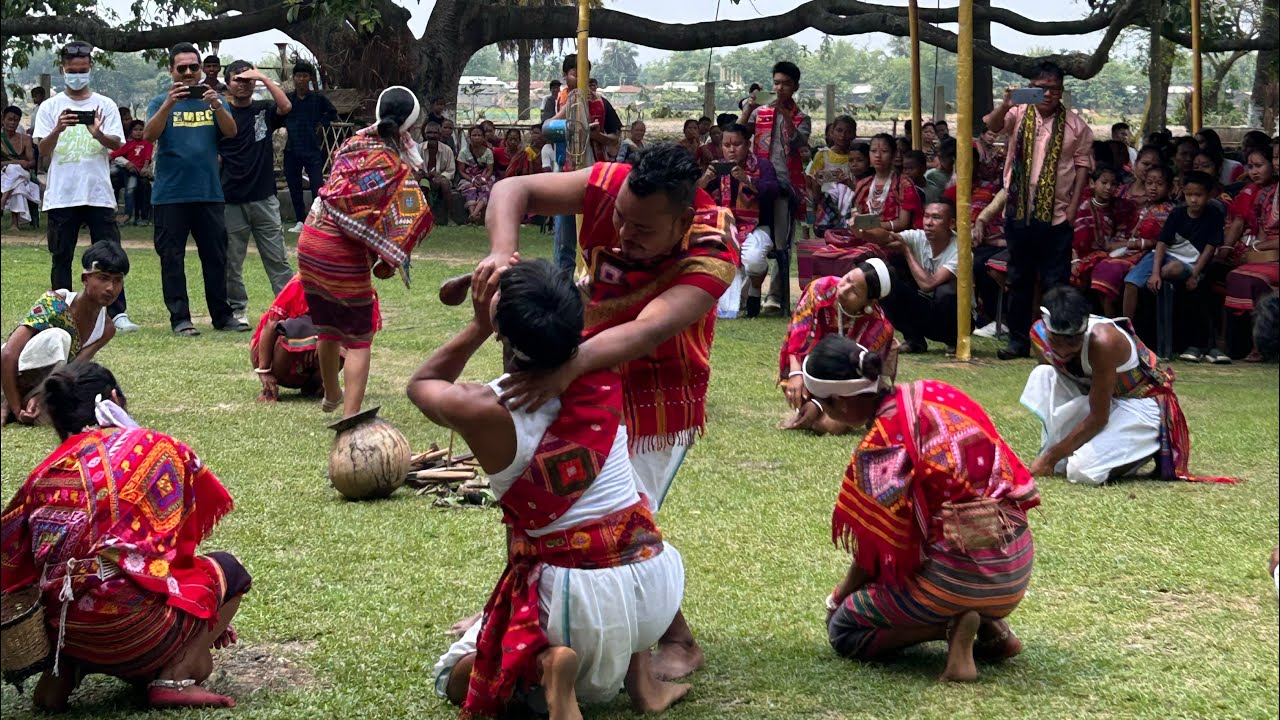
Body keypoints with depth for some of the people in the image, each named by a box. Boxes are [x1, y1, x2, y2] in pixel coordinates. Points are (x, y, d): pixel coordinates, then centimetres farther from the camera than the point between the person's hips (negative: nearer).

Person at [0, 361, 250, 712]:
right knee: (226, 570, 20)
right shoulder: (158, 448, 3)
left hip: (58, 630, 5)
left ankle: (64, 672, 9)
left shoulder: (45, 475, 10)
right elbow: (180, 540, 13)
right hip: (131, 629, -5)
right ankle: (175, 677, -1)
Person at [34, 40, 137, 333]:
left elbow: (117, 143, -3)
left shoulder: (105, 105, 8)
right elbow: (43, 150, 0)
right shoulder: (50, 107, 8)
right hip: (61, 196, 1)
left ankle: (118, 314, -4)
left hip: (98, 193, 0)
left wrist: (99, 134, -25)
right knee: (61, 257, 5)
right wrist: (57, 130, -21)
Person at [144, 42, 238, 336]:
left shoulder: (213, 100, 10)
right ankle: (179, 318, 5)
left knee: (216, 257, 6)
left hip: (209, 193, 2)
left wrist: (217, 107, -25)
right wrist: (169, 104, -27)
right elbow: (149, 135, -13)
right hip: (170, 194, -2)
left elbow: (231, 132, -6)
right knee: (172, 259, 0)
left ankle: (222, 314, 14)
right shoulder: (161, 103, 4)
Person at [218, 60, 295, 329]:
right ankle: (237, 309, 15)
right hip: (231, 200, 0)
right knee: (232, 260, 5)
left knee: (277, 257, 1)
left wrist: (264, 78, -13)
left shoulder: (264, 110, 8)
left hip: (264, 198, 0)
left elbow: (286, 107, -15)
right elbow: (215, 157, 3)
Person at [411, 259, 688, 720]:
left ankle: (542, 663, -8)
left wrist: (479, 327, 10)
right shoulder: (601, 374, -5)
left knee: (455, 679, 23)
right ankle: (642, 680, 24)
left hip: (577, 599, -3)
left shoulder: (486, 412, -16)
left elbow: (421, 384, 10)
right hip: (655, 586, 4)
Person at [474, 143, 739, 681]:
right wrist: (502, 253, -39)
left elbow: (648, 331, -45)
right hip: (588, 370, 5)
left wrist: (567, 368, -61)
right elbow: (512, 191, -18)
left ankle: (676, 641, 8)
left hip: (660, 390, -5)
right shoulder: (609, 187, -20)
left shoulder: (712, 251, -31)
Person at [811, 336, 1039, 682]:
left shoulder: (880, 447, -16)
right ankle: (991, 624, 16)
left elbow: (876, 550, -8)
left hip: (963, 576, -7)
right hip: (1020, 563, 7)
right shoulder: (933, 393, 4)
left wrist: (842, 592, 13)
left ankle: (952, 626, -8)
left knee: (842, 629, 10)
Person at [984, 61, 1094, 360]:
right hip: (1019, 211, 2)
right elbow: (992, 125, -14)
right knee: (1019, 280, 9)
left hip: (1057, 215, -2)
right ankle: (1018, 340, 17)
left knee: (1055, 282, 1)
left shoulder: (1074, 125, 4)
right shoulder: (1019, 115, 5)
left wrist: (1074, 205, -5)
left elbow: (1083, 164, 3)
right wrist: (1006, 105, -35)